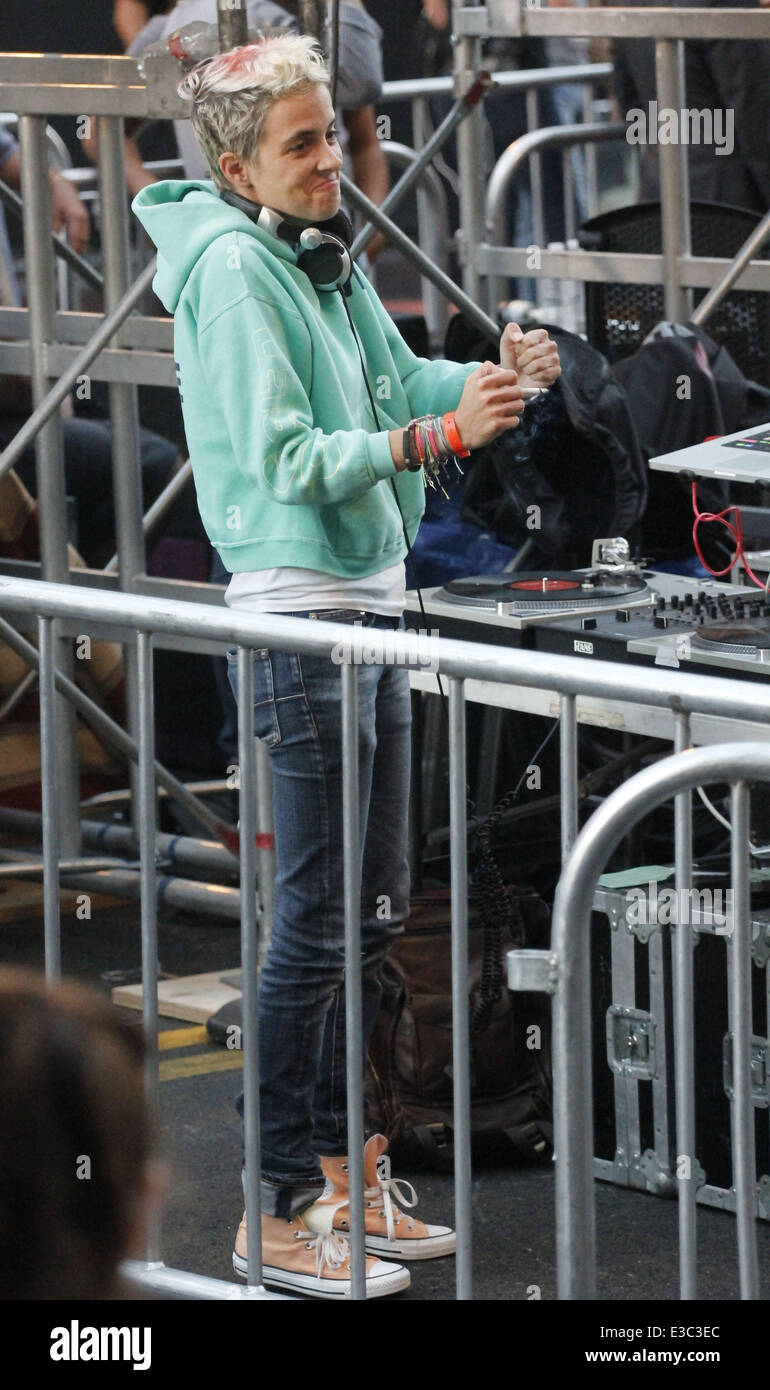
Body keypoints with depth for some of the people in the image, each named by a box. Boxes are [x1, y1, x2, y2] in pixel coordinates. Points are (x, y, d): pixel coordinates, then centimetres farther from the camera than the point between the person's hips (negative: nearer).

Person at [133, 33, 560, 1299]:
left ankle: (341, 1175, 23)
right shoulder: (232, 271, -15)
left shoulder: (328, 257, 10)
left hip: (372, 601, 9)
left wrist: (495, 374, -3)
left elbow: (398, 380, 16)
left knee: (372, 909, 14)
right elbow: (290, 461, -21)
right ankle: (279, 1211, 0)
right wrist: (441, 435, -29)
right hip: (295, 610, -9)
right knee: (317, 922, -6)